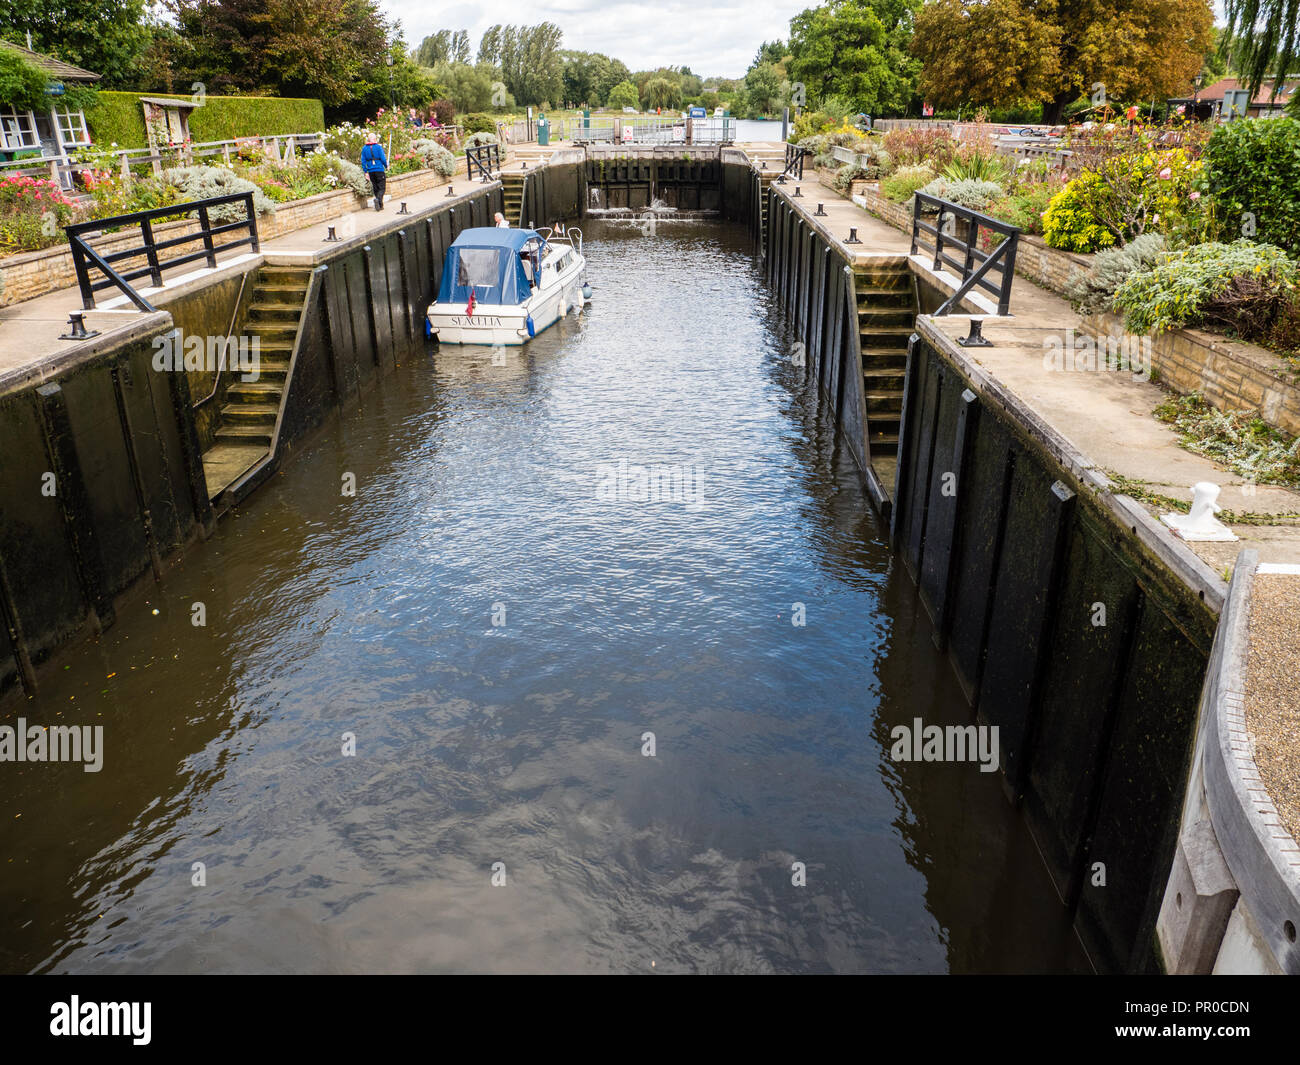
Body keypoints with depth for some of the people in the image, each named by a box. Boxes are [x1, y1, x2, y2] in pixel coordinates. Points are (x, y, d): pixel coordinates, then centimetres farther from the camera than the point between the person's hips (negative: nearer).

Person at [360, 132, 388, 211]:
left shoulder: (364, 149, 4)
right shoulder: (378, 147, -7)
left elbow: (363, 161, 5)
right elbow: (383, 158, -9)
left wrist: (366, 172, 10)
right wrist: (386, 166, 9)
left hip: (371, 171, 4)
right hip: (380, 170, -4)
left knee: (376, 188, 14)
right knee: (381, 188, -1)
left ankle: (380, 205, 15)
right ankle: (378, 199, -28)